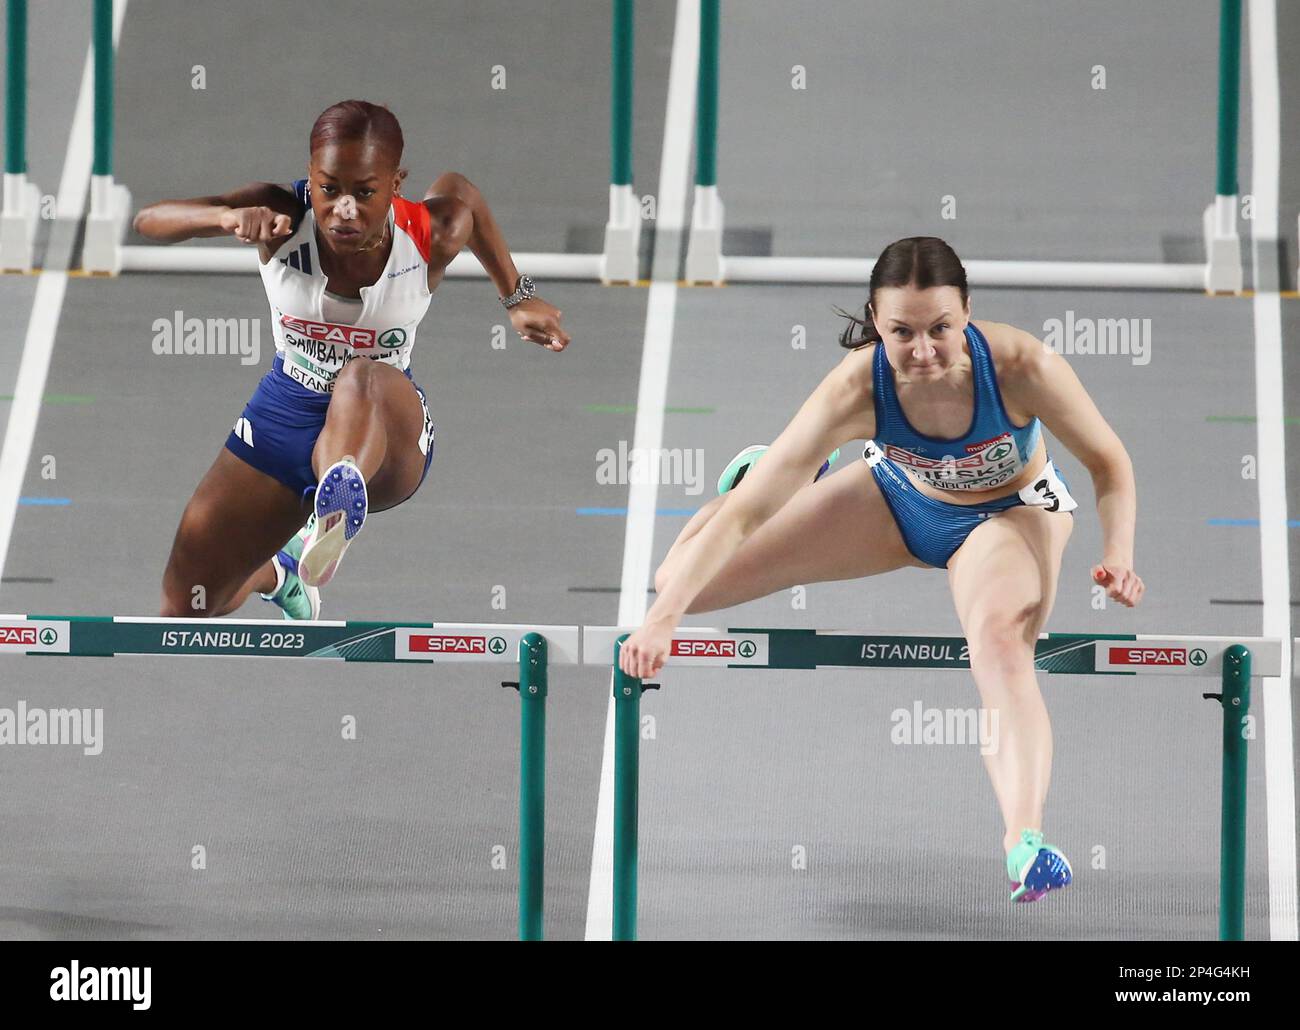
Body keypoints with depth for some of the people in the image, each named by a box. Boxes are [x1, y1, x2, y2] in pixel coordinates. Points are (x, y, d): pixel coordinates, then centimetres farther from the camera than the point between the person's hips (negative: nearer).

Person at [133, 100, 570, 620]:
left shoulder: (430, 238, -19)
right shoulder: (284, 216, -20)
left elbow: (457, 188, 7)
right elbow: (149, 220, -29)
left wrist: (517, 296, 16)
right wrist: (230, 216, -48)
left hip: (388, 427, -3)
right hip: (284, 415, 3)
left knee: (363, 381, -41)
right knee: (188, 607, 11)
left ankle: (339, 503, -71)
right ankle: (275, 574, 47)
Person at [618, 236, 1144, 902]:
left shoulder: (1021, 366, -37)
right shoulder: (858, 388, -35)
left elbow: (1109, 464, -19)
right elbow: (742, 515, -33)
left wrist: (1117, 557, -36)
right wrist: (661, 619, -42)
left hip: (1009, 514, -2)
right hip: (898, 496, 2)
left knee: (999, 643, -38)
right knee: (681, 579, 1)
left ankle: (1025, 840, -50)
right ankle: (757, 470, 33)